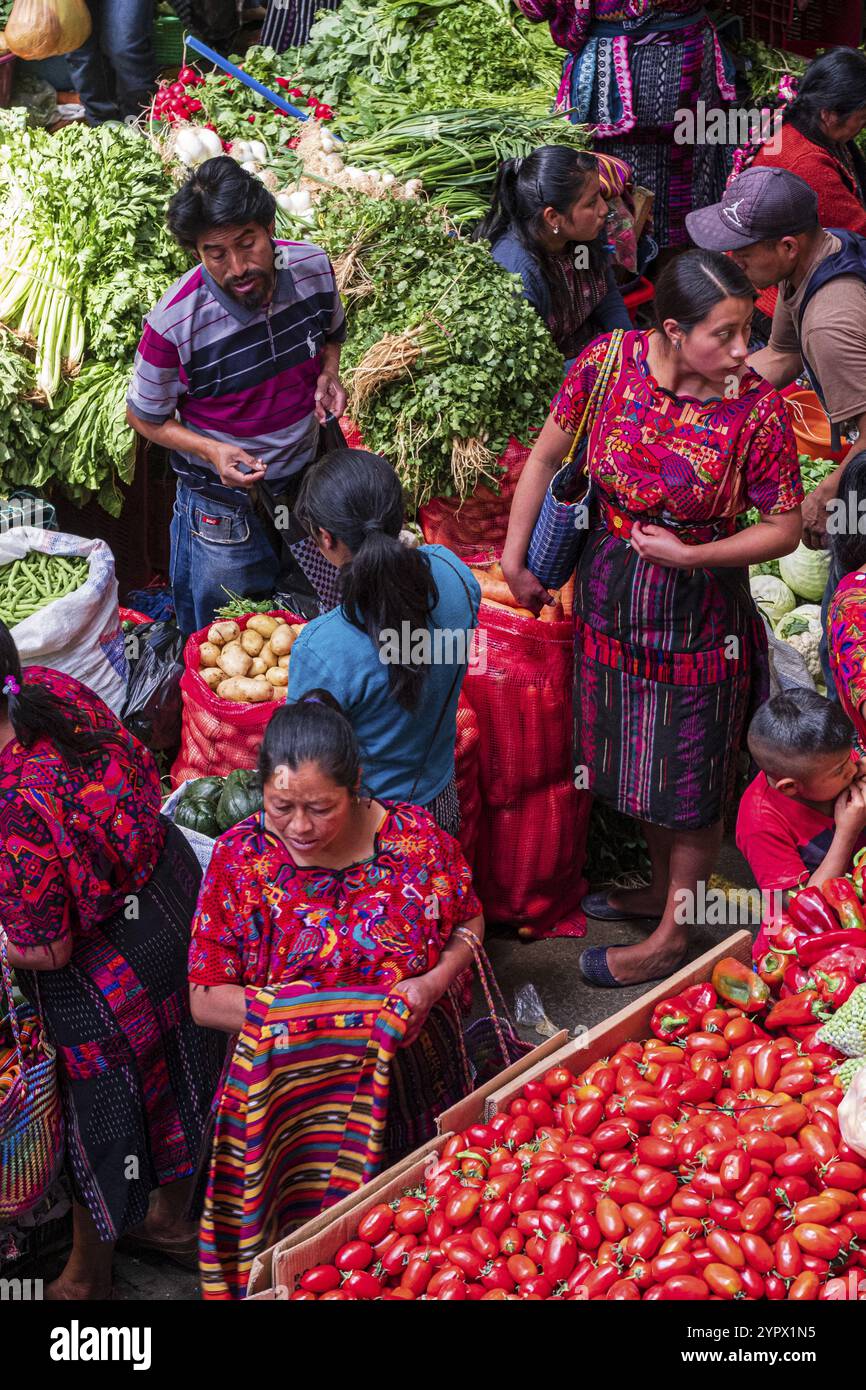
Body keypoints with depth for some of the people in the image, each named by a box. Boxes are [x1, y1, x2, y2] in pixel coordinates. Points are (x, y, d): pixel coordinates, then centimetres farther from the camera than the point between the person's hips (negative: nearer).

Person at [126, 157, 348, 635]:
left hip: (307, 473, 4)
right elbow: (144, 417, -11)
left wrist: (328, 376, -12)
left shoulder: (312, 267, -16)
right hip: (223, 502, -4)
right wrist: (213, 451, -26)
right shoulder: (172, 326, -30)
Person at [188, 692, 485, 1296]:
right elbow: (205, 999, -9)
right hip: (295, 1090, -1)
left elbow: (470, 921, 9)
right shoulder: (241, 856, -12)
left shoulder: (417, 836, -9)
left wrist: (435, 981, -13)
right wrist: (313, 1013, -22)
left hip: (414, 1080, 2)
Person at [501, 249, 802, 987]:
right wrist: (514, 559, 3)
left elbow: (785, 529, -12)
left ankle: (672, 933, 30)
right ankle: (664, 887, 47)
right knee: (636, 760, 23)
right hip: (612, 589, 4)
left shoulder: (758, 409, -22)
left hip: (698, 609, -4)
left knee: (689, 782, 11)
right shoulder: (608, 362, -15)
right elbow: (547, 455, 0)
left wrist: (691, 554, -23)